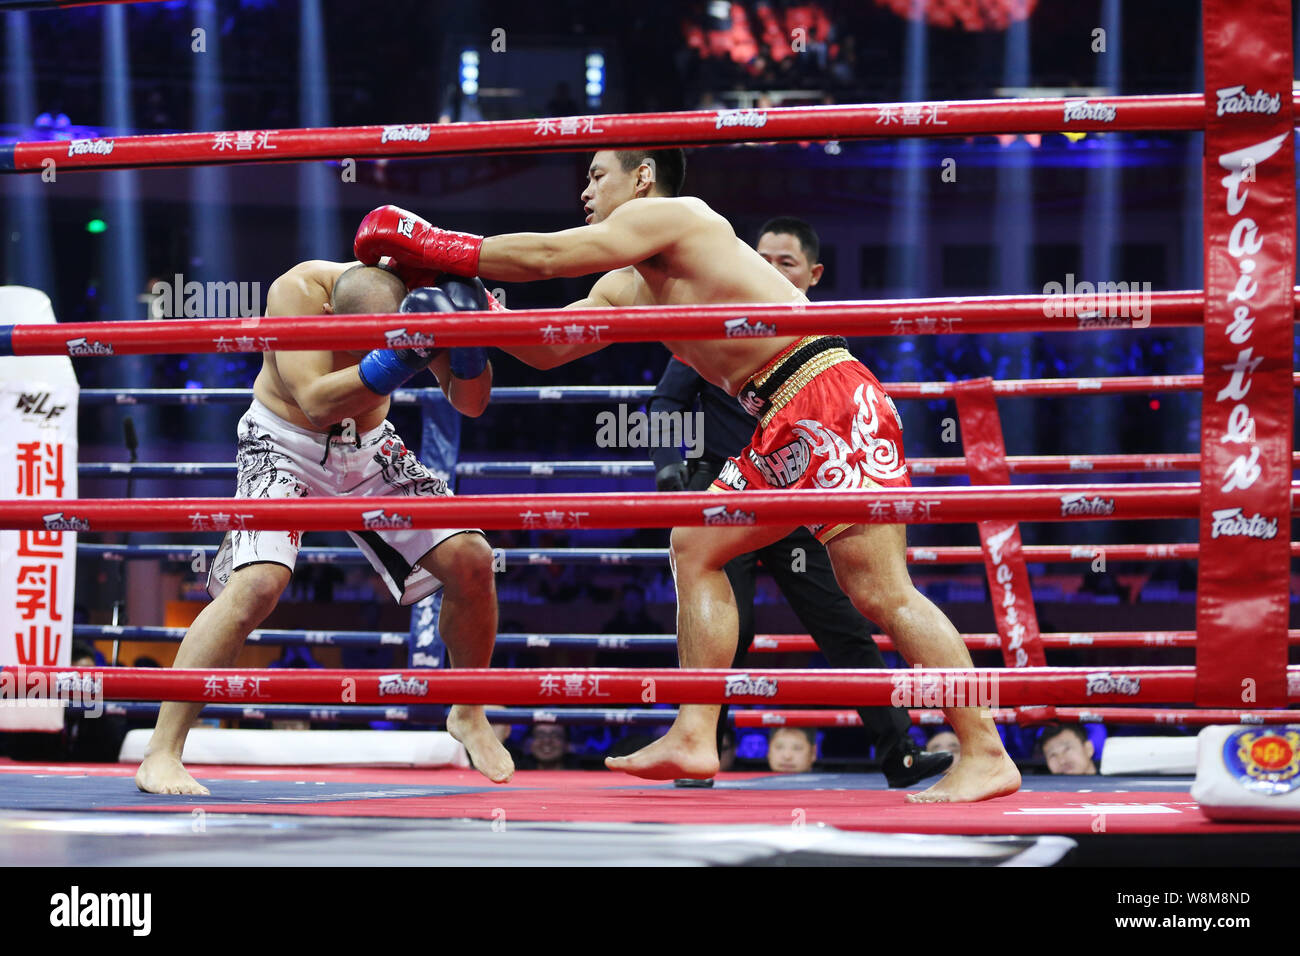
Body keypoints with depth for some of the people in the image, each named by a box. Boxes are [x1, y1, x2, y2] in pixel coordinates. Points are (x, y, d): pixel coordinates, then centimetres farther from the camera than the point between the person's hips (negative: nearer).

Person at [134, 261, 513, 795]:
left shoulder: (417, 294, -20)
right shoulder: (297, 292, -31)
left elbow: (470, 402, -15)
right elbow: (316, 402, -40)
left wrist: (467, 344, -35)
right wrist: (400, 358, -51)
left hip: (368, 449, 4)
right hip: (285, 447, -4)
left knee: (470, 560, -8)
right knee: (256, 583, -27)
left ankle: (469, 716, 18)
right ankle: (161, 754, -22)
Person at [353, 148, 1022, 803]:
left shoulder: (672, 216, -3)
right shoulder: (627, 289, 24)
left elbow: (547, 257, -8)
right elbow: (546, 348, 24)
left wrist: (436, 247, 0)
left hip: (829, 401, -10)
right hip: (784, 427, 10)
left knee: (879, 590, -14)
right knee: (695, 547, 10)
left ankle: (985, 755, -13)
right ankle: (694, 737, 7)